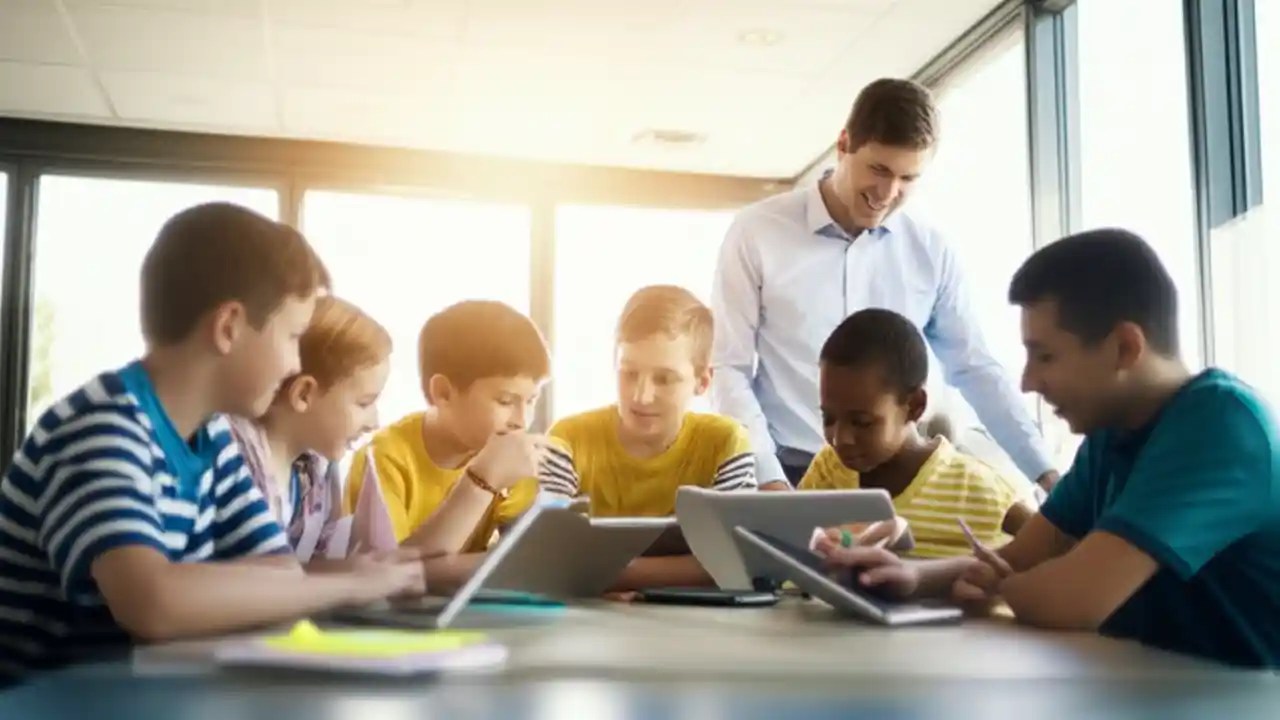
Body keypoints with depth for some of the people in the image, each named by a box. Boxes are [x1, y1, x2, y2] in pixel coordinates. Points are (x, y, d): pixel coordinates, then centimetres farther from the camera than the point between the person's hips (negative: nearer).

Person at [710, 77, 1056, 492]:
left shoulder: (930, 253, 6)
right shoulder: (758, 233, -2)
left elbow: (975, 370, 12)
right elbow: (728, 370, -4)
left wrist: (1045, 473, 4)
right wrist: (770, 482, -14)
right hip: (790, 473, -2)